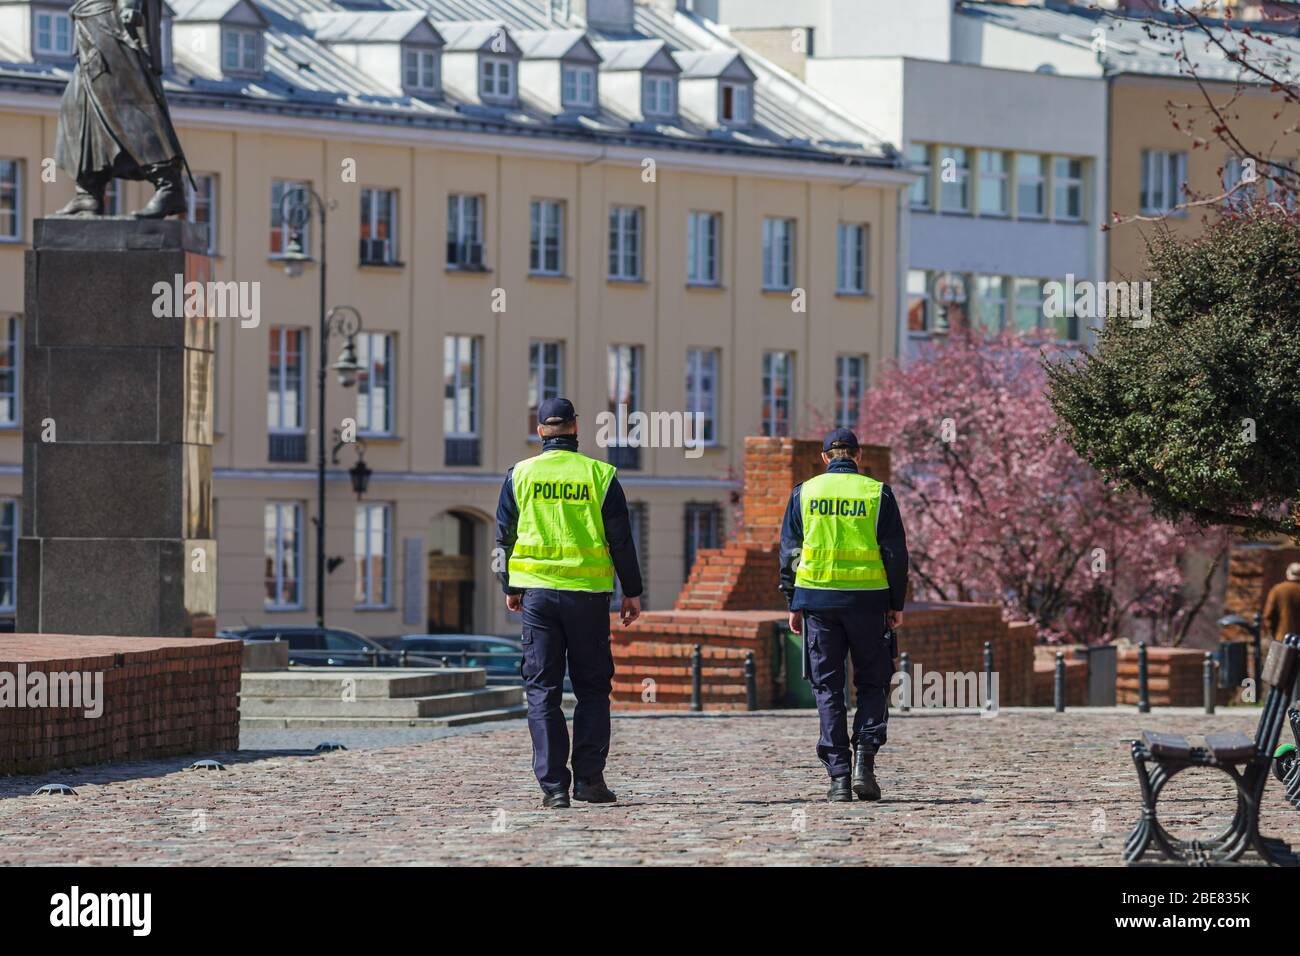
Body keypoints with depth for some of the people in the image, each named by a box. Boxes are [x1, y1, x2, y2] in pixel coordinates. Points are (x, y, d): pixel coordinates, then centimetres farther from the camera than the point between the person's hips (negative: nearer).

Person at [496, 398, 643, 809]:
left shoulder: (520, 475, 2)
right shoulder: (599, 475, -1)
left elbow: (504, 537, 7)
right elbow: (621, 539, 0)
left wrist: (510, 588, 20)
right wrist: (632, 592, 8)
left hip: (537, 593, 1)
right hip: (588, 592, -1)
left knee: (542, 690, 3)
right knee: (592, 688, 10)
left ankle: (552, 784, -4)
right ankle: (589, 779, 5)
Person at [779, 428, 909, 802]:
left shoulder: (804, 493, 4)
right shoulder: (878, 493, 1)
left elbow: (789, 551, 5)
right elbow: (895, 553, 1)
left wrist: (793, 604, 10)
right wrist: (896, 604, 8)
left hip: (817, 599, 1)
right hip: (867, 600, -1)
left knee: (827, 688, 6)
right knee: (871, 683, 11)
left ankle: (839, 774, 1)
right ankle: (864, 757, -9)